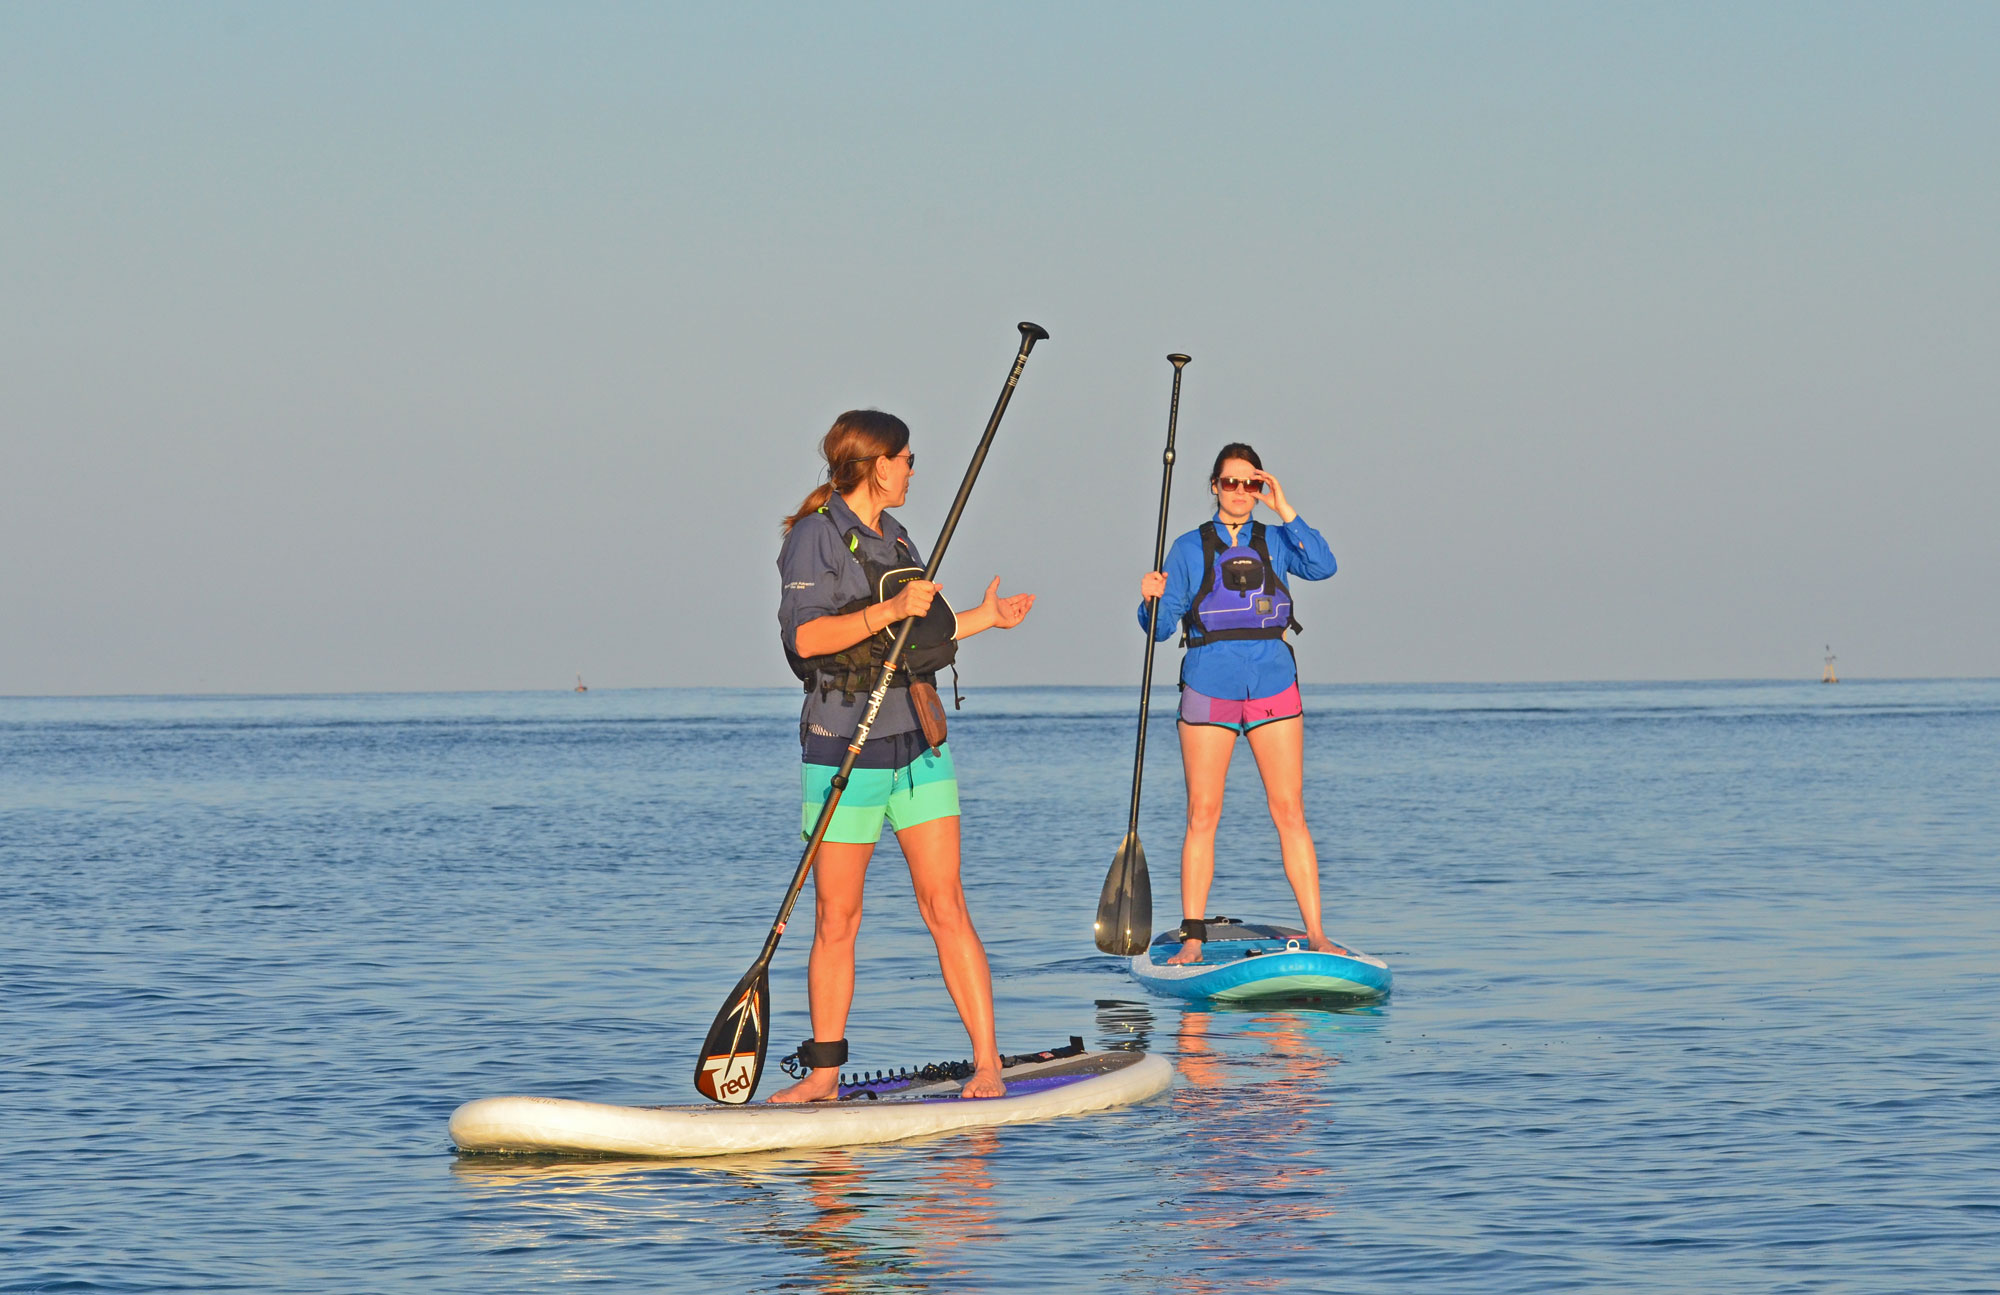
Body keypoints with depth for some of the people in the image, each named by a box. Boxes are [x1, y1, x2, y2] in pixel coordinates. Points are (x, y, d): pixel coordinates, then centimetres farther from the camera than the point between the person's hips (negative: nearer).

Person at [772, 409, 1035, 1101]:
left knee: (945, 906, -2)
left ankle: (987, 1063, -3)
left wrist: (981, 618, 23)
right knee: (836, 919, 1)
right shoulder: (816, 536, -7)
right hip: (843, 744, -6)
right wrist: (891, 609, -25)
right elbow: (805, 636, -19)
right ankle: (824, 1073, 11)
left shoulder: (894, 537, 17)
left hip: (917, 745, 6)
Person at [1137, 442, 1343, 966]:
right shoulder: (1190, 548, 6)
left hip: (1273, 687, 1)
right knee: (1202, 814, -2)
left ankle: (1316, 933, -2)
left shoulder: (1274, 542, 11)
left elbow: (1322, 566, -9)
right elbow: (1160, 625, 3)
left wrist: (1284, 509, -10)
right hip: (1208, 687, -1)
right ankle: (1192, 937, 2)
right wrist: (1151, 599, -18)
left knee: (1290, 811, -3)